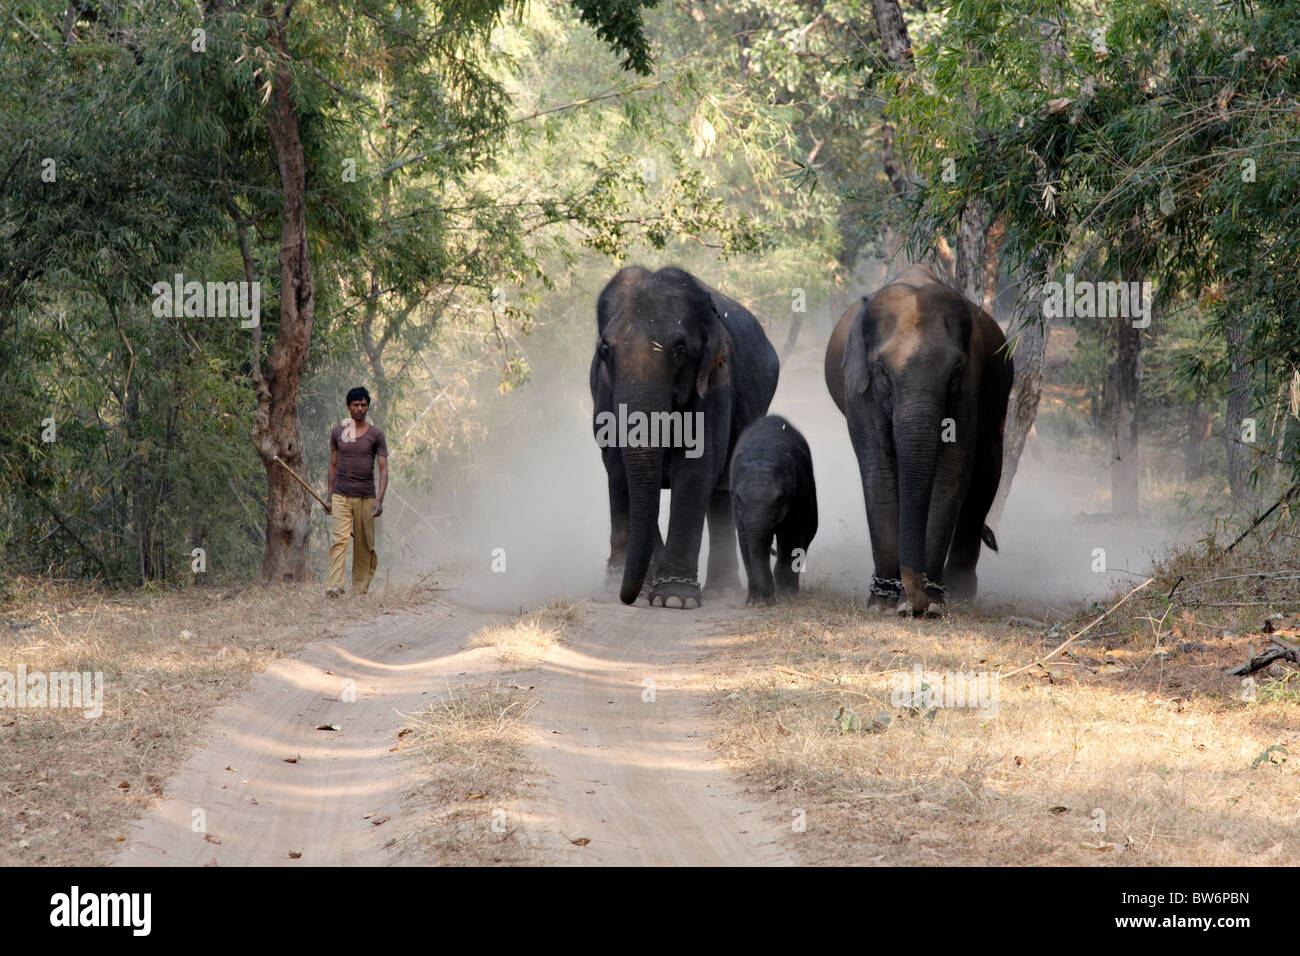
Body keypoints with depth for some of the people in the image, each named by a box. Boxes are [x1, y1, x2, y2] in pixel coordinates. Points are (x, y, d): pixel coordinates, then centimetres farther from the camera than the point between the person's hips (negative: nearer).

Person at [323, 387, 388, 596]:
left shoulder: (376, 435, 2)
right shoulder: (337, 432, 9)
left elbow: (383, 469, -1)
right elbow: (333, 465, 16)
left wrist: (379, 499, -12)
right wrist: (329, 496, 13)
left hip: (366, 497, 0)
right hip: (341, 495, 0)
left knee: (364, 545, 4)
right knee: (339, 540, -14)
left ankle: (360, 588, 14)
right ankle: (335, 586, -24)